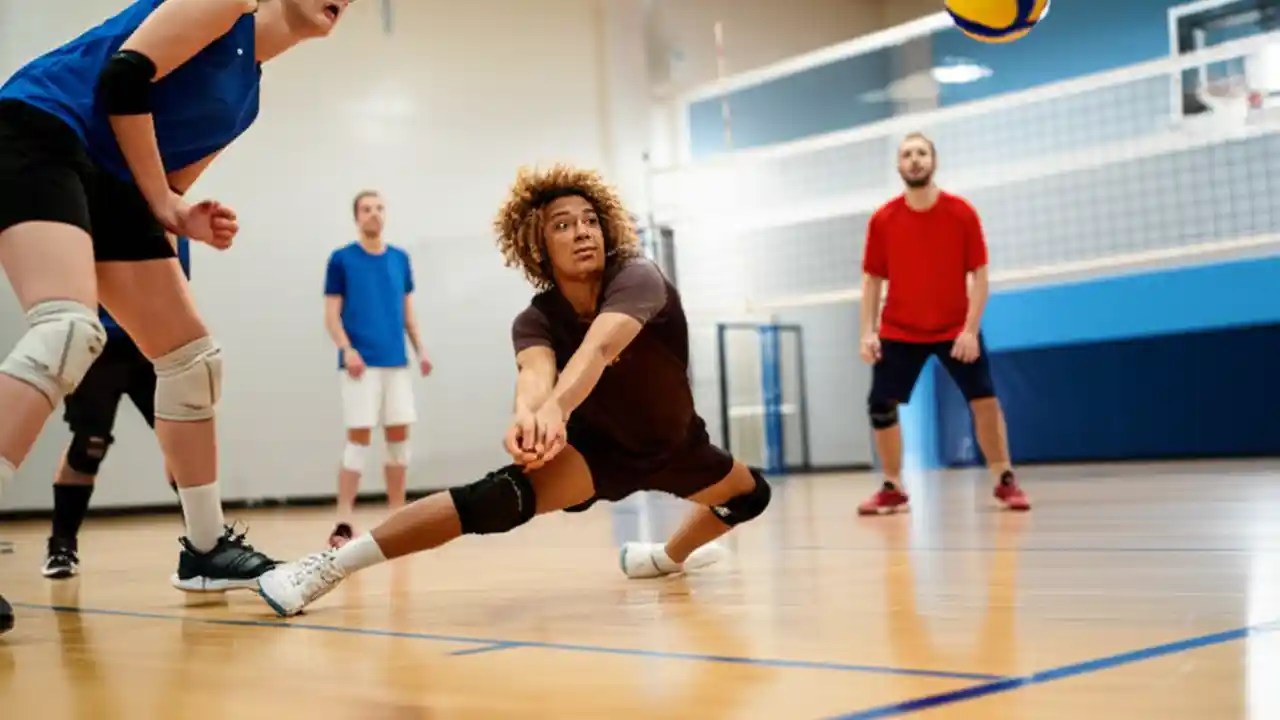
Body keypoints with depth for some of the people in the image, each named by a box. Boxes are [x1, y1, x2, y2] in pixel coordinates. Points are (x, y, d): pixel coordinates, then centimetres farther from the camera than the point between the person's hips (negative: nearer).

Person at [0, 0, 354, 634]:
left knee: (191, 359, 8)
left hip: (111, 182, 9)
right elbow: (124, 77, -16)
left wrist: (186, 219, -4)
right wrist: (163, 206, -11)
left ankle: (205, 549, 18)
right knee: (70, 328, -31)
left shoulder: (247, 93, 19)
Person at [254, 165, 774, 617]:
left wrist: (555, 408, -70)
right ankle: (331, 564, -33)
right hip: (597, 444, -2)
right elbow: (534, 372, -46)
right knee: (505, 495, -29)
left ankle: (667, 558, 52)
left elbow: (596, 349, -51)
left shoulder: (638, 279, -29)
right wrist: (527, 413, -70)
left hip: (673, 443, 2)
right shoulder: (535, 320, -21)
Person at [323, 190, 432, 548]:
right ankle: (343, 521, -2)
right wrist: (347, 349, -17)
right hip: (361, 363, -4)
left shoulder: (400, 259, 12)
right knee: (358, 439, -7)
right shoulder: (341, 259, -1)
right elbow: (332, 314, -3)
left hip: (397, 362, 4)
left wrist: (420, 349, 7)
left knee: (399, 436, 6)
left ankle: (397, 514, 16)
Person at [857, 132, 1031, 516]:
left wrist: (970, 329, -17)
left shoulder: (963, 213, -8)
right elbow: (872, 280, 2)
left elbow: (979, 275, -7)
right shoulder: (882, 220, -4)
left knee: (985, 400, -5)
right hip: (898, 331, 1)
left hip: (955, 329, -1)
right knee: (881, 406, -3)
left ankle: (1005, 481, 10)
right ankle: (893, 489, 11)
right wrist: (868, 332, -7)